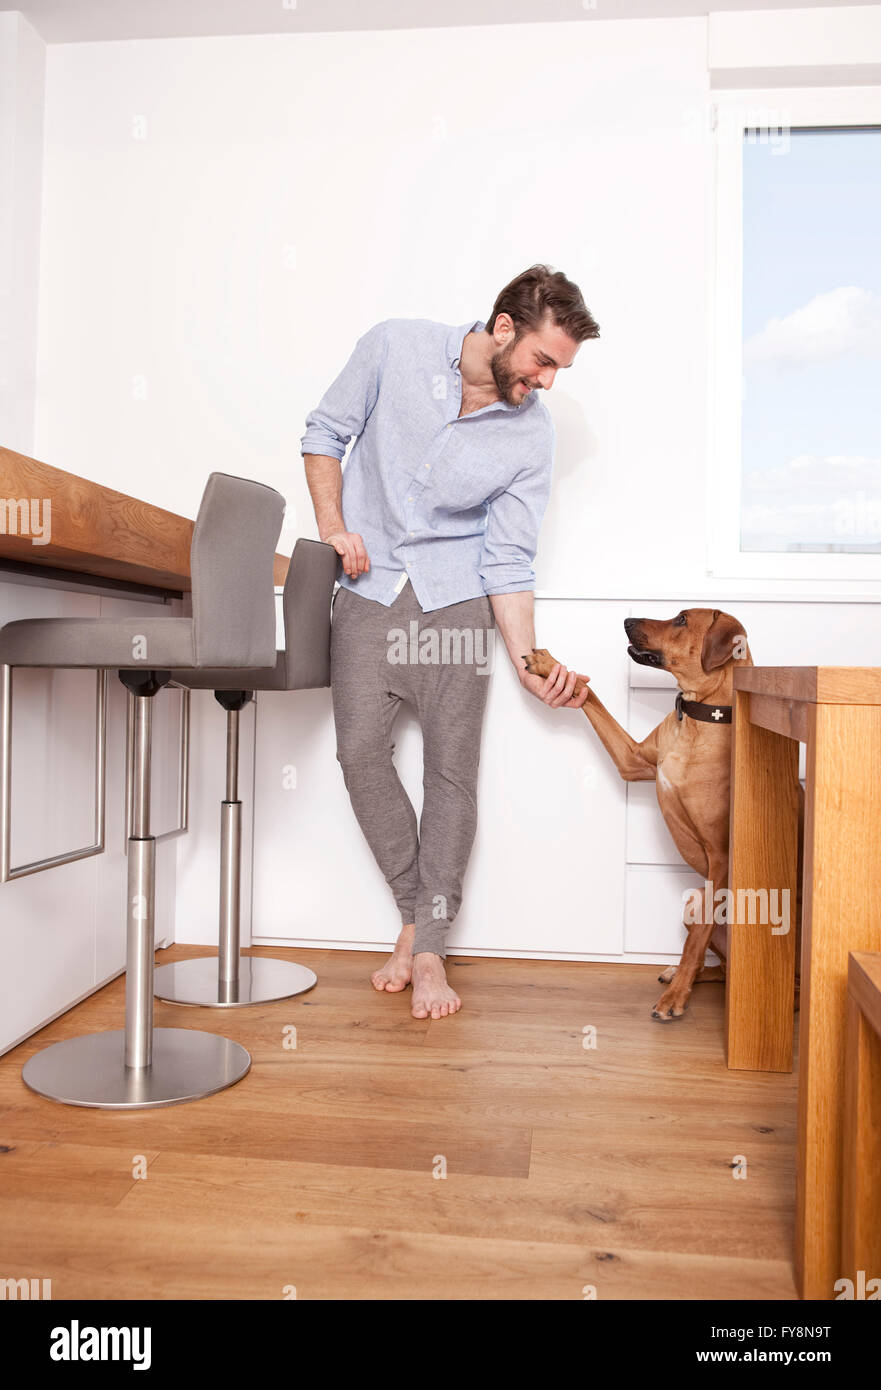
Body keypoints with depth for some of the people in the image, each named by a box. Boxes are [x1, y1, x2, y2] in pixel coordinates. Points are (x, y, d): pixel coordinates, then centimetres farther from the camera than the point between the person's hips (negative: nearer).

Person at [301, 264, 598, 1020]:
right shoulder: (395, 347, -9)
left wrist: (527, 659, -16)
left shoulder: (532, 434, -9)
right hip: (369, 586, 1)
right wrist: (333, 528, -9)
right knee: (361, 750, -7)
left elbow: (508, 560, -6)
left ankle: (431, 946, 3)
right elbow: (325, 433, 4)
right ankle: (415, 913, 10)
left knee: (452, 765, -6)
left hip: (455, 596, 0)